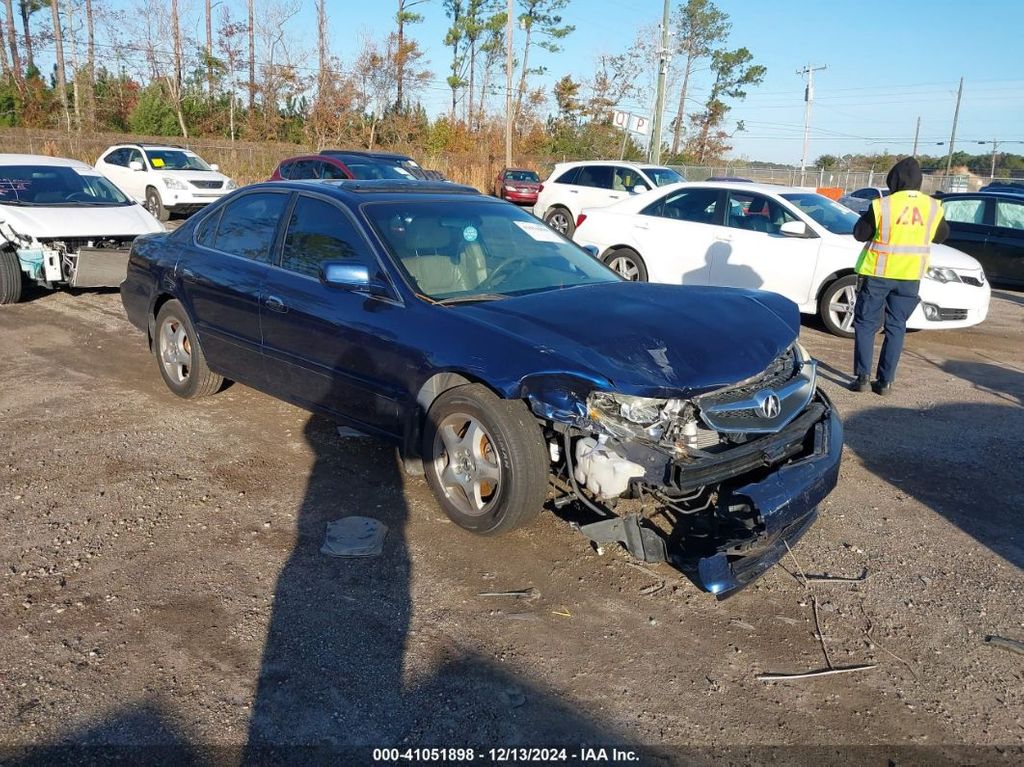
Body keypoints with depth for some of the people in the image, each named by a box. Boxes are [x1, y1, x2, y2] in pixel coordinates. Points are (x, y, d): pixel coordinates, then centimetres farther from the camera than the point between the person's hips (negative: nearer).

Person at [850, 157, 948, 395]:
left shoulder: (882, 205, -14)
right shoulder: (933, 207, -1)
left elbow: (860, 233, -4)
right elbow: (942, 234, 13)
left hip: (877, 274, -3)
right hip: (910, 277, 3)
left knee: (866, 325, 6)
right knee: (896, 328, 10)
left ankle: (862, 378, 2)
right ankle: (885, 381, 10)